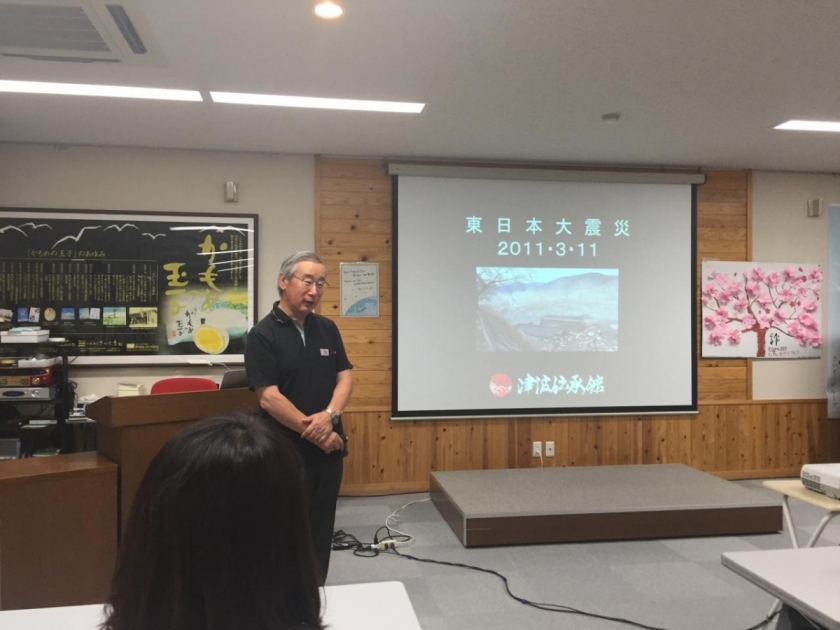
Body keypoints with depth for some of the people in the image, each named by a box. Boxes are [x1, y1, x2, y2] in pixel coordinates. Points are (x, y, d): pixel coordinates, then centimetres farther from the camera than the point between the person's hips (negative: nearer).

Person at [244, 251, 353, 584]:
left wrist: (329, 416, -15)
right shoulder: (263, 334, -10)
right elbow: (269, 397, -16)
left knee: (321, 529, 14)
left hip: (329, 449, 5)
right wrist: (316, 432, -14)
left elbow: (344, 378, 4)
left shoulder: (327, 328, 7)